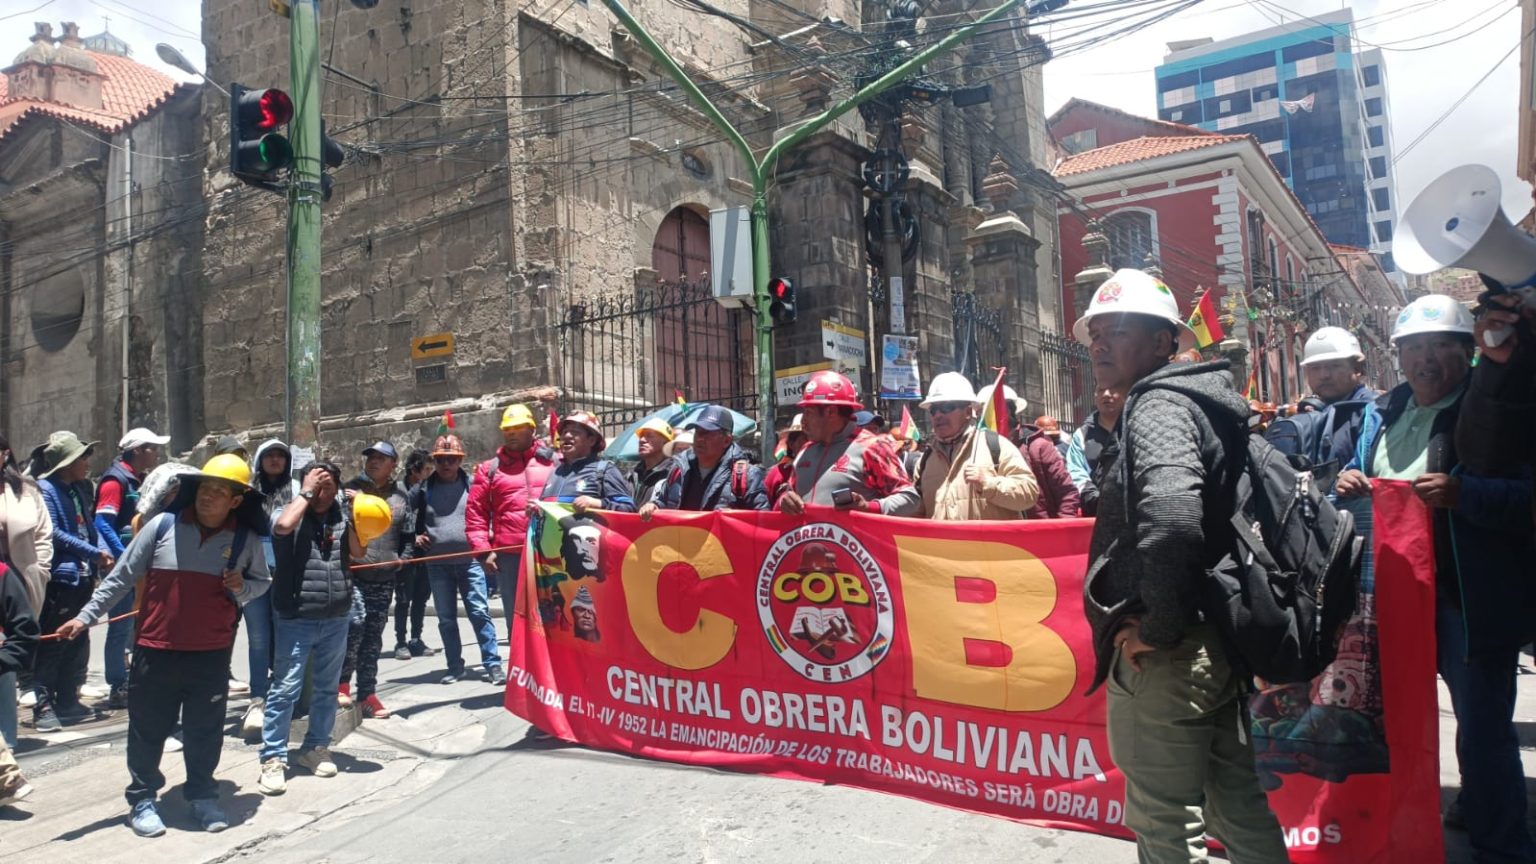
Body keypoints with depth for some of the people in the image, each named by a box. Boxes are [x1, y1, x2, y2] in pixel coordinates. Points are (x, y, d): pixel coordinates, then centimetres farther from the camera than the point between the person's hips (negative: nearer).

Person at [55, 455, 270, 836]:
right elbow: (121, 576, 0)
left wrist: (242, 587, -11)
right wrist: (86, 616, -2)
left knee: (205, 731, 12)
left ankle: (202, 796, 29)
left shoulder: (246, 540, -3)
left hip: (212, 654, 1)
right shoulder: (162, 526, -7)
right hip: (155, 649, -1)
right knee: (148, 728, 11)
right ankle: (143, 798, 28)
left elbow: (262, 583, 11)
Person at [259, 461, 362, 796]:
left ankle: (316, 748, 27)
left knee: (327, 688, 14)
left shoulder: (341, 516, 9)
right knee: (285, 689, -2)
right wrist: (306, 493, -15)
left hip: (336, 620, 4)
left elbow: (357, 552, 0)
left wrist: (350, 516, -9)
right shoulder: (294, 513, -3)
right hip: (295, 619, -4)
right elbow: (282, 526, -26)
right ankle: (273, 759, 5)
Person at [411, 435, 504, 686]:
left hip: (470, 561, -2)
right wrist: (414, 536, 1)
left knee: (480, 613, -4)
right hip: (437, 565, 2)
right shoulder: (423, 489, 3)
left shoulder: (471, 484, 0)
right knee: (446, 618, 10)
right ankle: (455, 667, 21)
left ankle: (493, 665, 0)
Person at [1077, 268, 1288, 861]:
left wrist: (1161, 627, -23)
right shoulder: (1196, 402, 13)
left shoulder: (1157, 405, -17)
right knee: (1237, 805, 21)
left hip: (1166, 656, -10)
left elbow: (1172, 518, -34)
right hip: (1215, 646, 10)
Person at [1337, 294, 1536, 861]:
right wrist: (1350, 481, 2)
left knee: (1482, 723, -1)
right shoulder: (1383, 412, 11)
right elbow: (1364, 477, 23)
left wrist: (1462, 493, -29)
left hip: (1473, 595, -6)